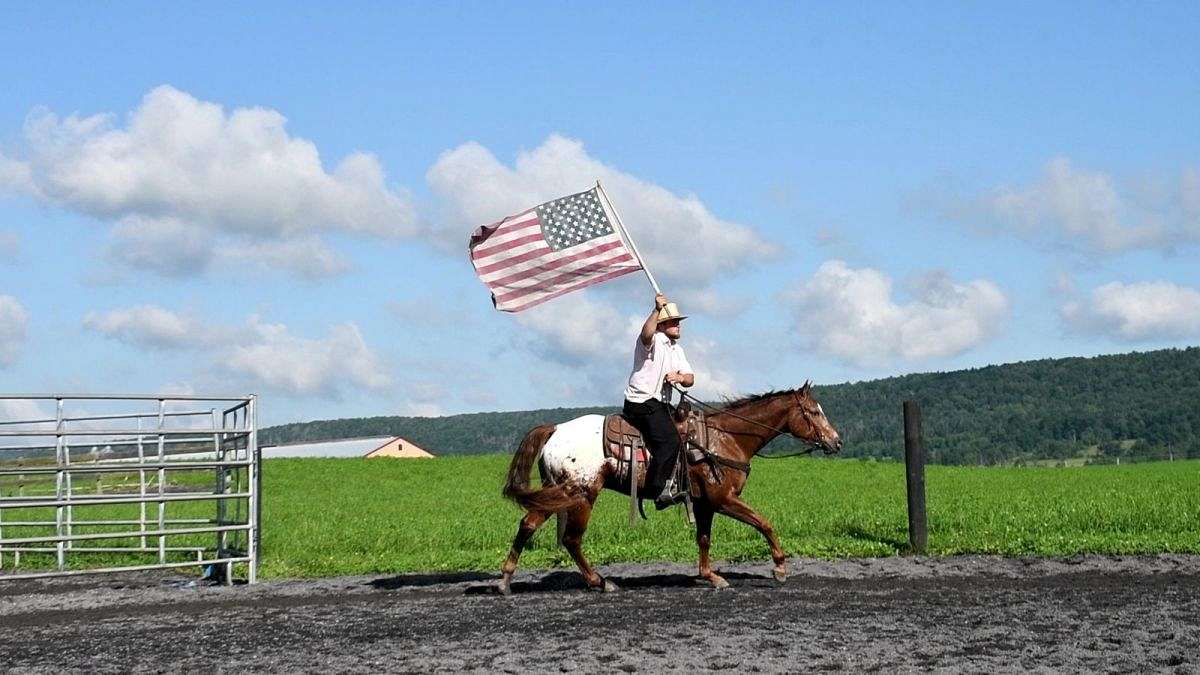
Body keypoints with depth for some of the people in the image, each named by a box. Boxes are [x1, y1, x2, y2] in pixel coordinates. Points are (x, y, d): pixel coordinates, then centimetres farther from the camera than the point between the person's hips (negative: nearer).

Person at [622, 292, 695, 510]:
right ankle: (657, 492, -24)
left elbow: (690, 378, 12)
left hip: (661, 404, 10)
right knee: (670, 440, -24)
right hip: (641, 404, -10)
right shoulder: (653, 341, -7)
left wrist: (680, 377, -11)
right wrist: (657, 310, -43)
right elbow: (646, 333, -34)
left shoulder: (676, 349, 20)